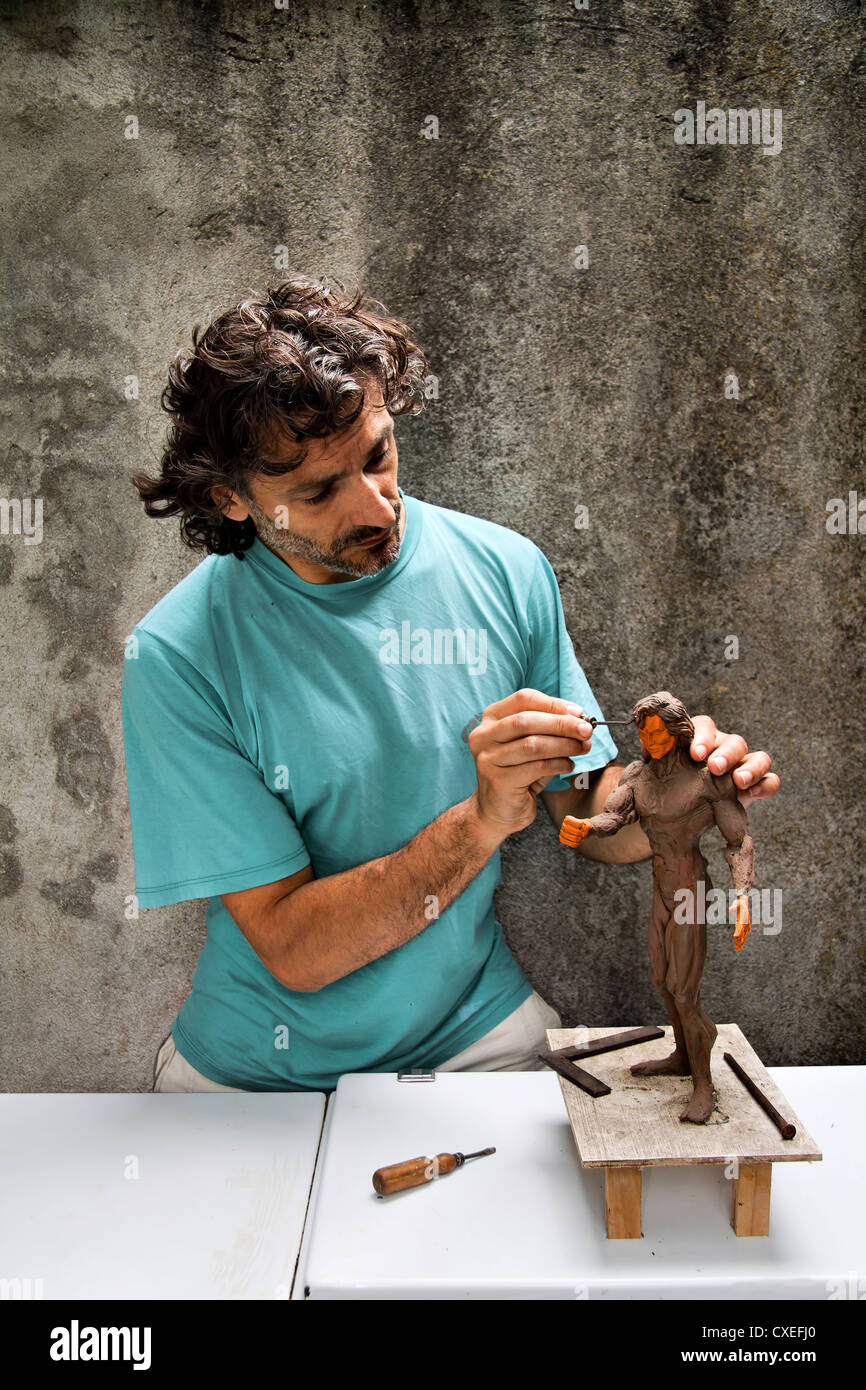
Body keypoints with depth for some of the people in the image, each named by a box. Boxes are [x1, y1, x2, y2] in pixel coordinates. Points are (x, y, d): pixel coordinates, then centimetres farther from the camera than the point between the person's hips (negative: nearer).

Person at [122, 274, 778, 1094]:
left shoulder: (506, 573, -5)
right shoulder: (176, 658, -15)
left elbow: (590, 815, 4)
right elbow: (292, 949, -16)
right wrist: (484, 819, -27)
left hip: (478, 1038, 0)